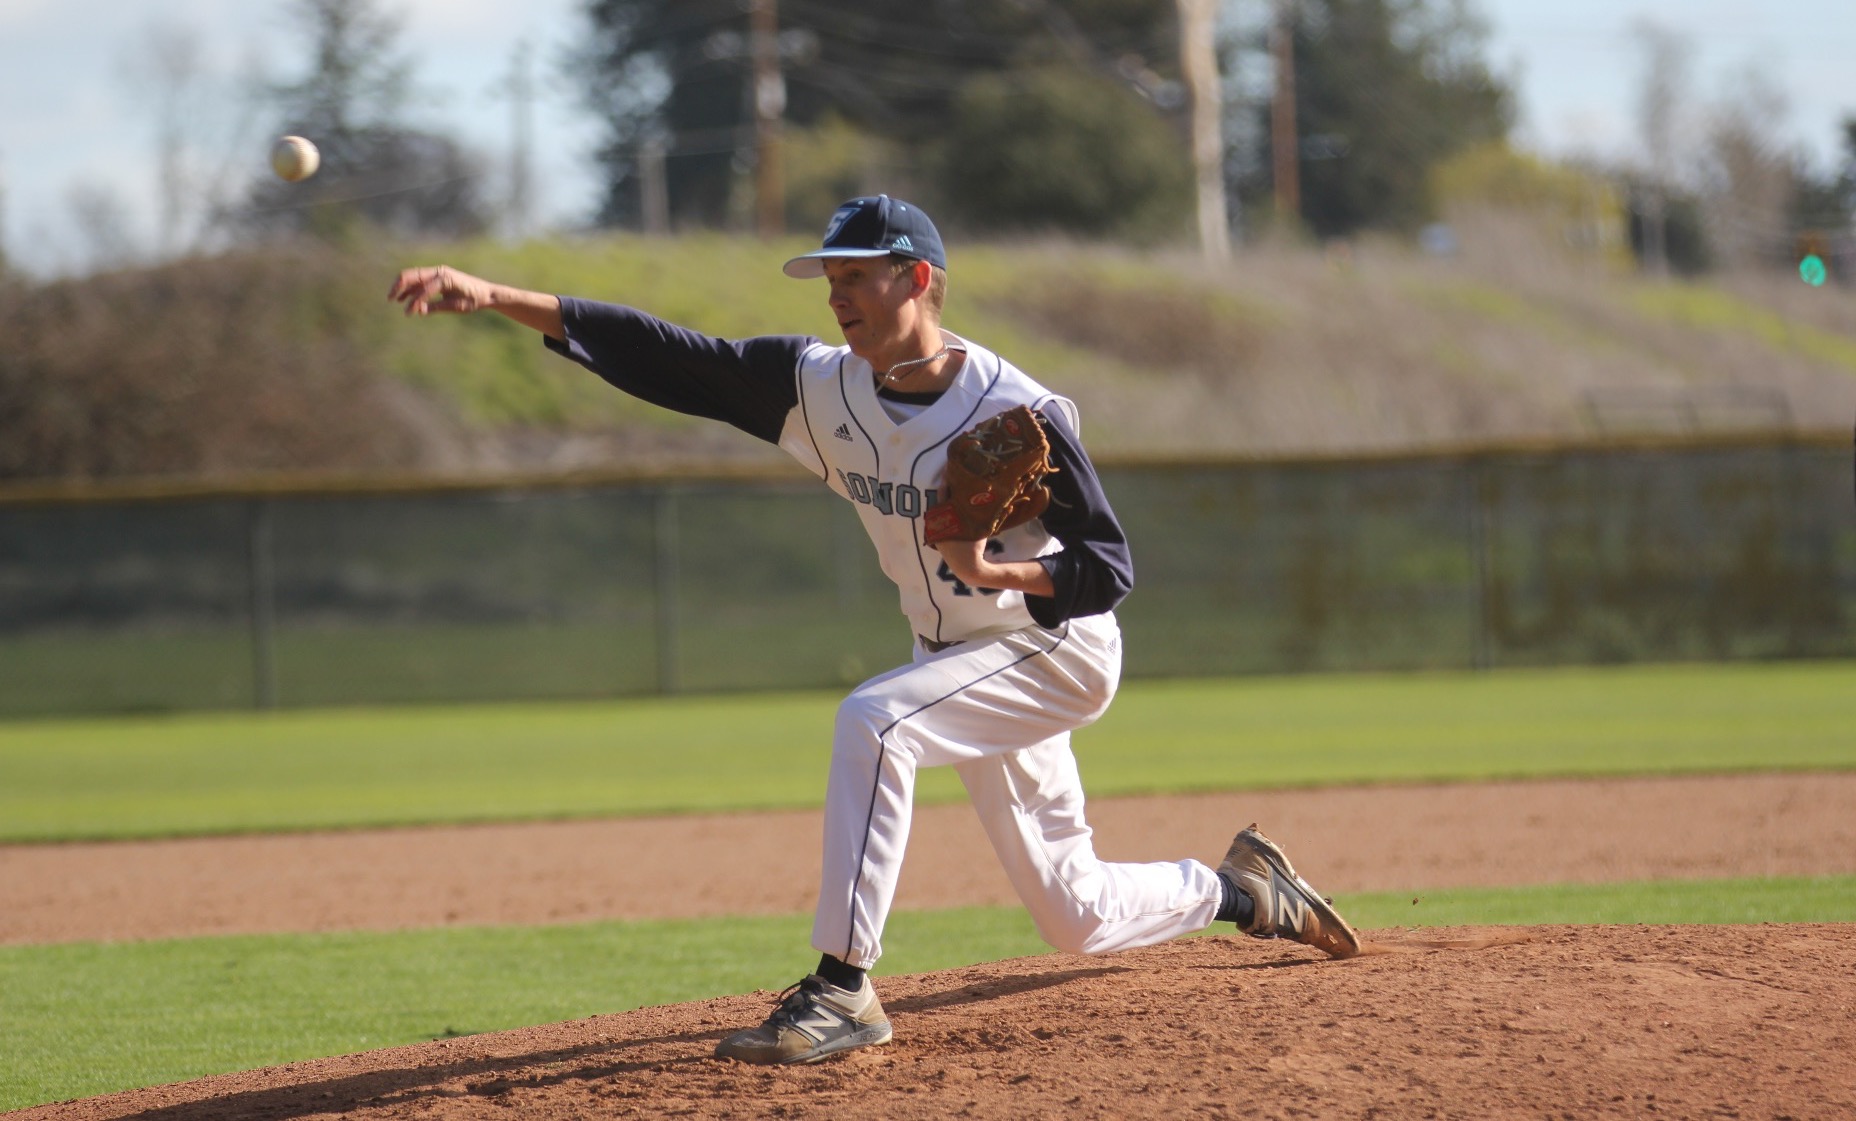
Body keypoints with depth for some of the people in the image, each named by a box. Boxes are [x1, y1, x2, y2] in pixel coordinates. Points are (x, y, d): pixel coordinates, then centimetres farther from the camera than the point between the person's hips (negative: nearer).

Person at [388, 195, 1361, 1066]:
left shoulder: (1018, 413, -23)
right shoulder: (821, 387, -8)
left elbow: (1109, 569, -20)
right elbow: (667, 357, -15)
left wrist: (997, 572, -39)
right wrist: (494, 298, -24)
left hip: (1059, 651, -7)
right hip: (957, 660, 7)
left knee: (872, 718, -31)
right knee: (1074, 919, 14)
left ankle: (842, 990, -28)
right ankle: (1246, 892, 41)